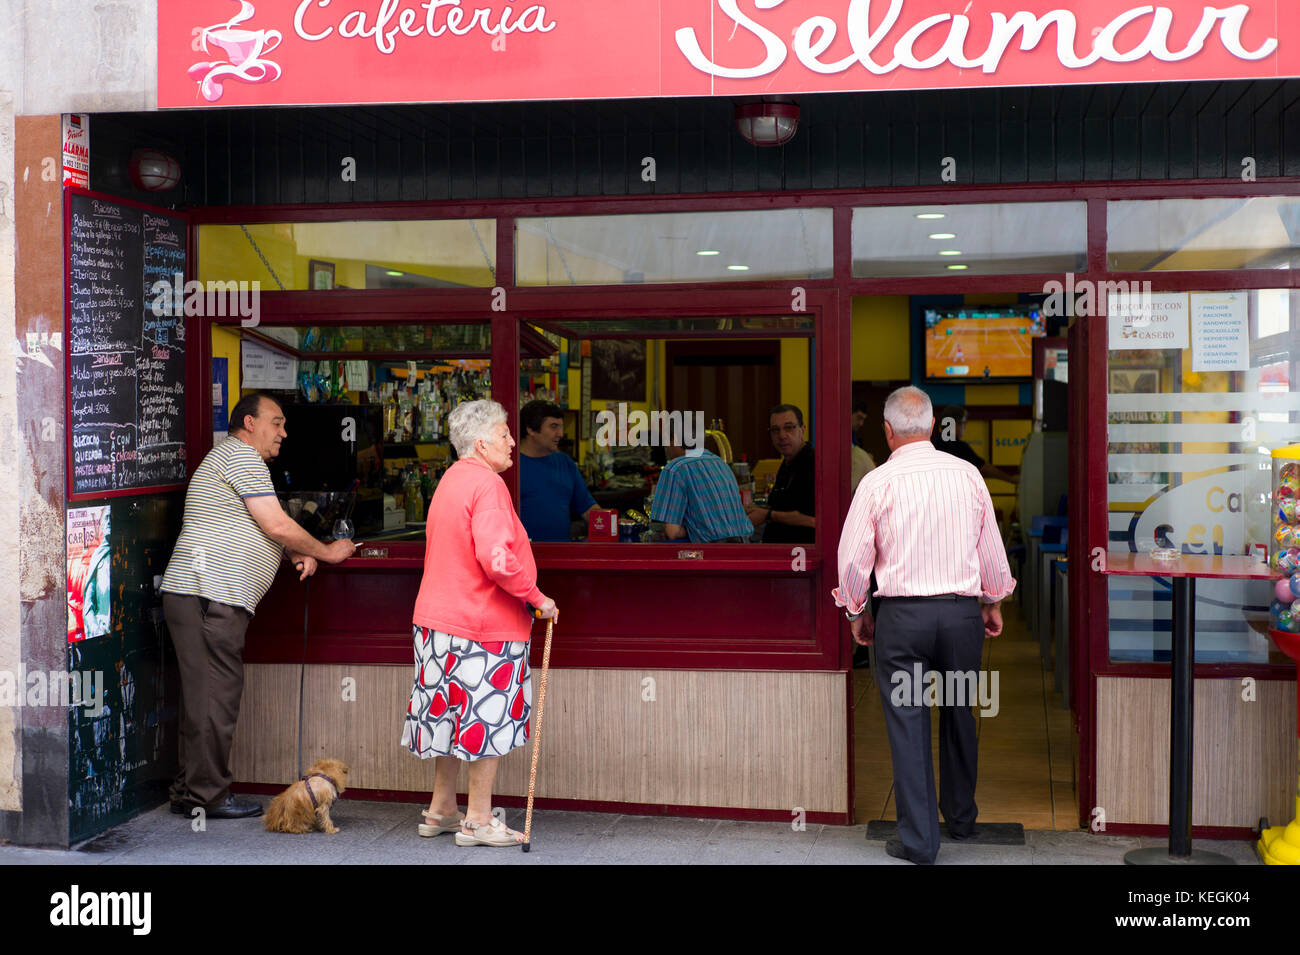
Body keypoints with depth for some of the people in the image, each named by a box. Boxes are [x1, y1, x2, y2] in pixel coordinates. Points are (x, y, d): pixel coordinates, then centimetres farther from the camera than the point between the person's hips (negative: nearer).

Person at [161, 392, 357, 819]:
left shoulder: (236, 459, 28)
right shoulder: (240, 455, -5)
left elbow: (262, 531, 29)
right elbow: (277, 525, -10)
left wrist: (300, 555, 11)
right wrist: (325, 552, 4)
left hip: (208, 596, 11)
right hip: (209, 593, -11)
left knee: (206, 695, 12)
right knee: (215, 694, -7)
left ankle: (190, 792, 17)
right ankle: (207, 796, -3)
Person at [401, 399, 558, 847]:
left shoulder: (451, 479, 15)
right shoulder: (486, 484, -16)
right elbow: (497, 557, -27)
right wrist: (537, 597, -16)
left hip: (440, 617, 10)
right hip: (485, 625, -9)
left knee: (453, 715, 16)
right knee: (488, 719, -1)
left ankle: (441, 810, 25)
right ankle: (478, 821, 5)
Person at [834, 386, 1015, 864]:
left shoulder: (877, 482, -6)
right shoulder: (967, 474, 2)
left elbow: (853, 558, -2)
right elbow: (991, 547, 10)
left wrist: (856, 611, 14)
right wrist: (992, 601, 25)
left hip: (902, 614, -3)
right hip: (963, 612, 3)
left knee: (907, 722, 3)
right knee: (959, 716, 18)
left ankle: (919, 839, 6)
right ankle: (961, 819, 34)